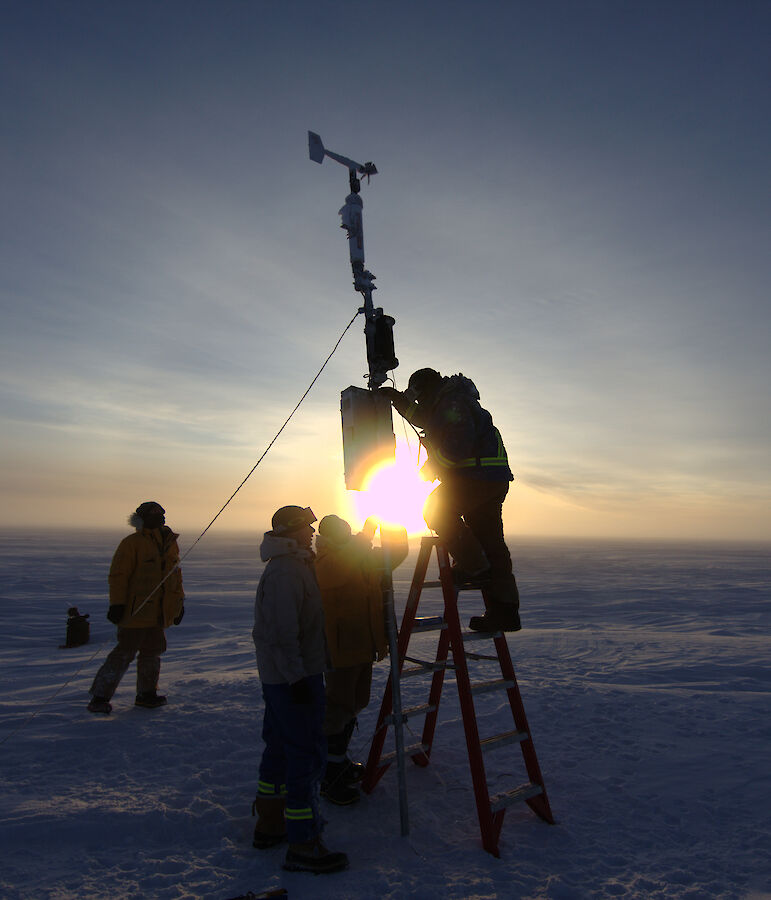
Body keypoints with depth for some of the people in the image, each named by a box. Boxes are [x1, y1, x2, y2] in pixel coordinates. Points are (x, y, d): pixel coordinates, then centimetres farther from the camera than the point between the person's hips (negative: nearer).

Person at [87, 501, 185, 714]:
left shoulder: (170, 543, 13)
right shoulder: (132, 543, -9)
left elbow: (175, 575, 21)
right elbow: (118, 575, -11)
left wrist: (179, 602, 20)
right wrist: (117, 604, -16)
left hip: (159, 613, 7)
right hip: (136, 610, -7)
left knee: (153, 651, 14)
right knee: (125, 652, -6)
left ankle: (146, 694, 27)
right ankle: (99, 697, 5)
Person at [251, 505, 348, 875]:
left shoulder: (294, 565, 13)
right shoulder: (286, 570, -20)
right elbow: (283, 631, -25)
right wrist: (297, 676, -25)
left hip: (279, 675, 11)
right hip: (293, 676, -11)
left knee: (281, 745, 19)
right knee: (307, 753, -4)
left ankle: (270, 822, 33)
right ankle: (303, 846, 5)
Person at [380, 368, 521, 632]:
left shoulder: (452, 403, -11)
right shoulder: (447, 403, 23)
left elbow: (459, 445, -22)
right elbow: (426, 420, 42)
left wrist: (433, 464, -7)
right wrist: (400, 401, 33)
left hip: (478, 474, -10)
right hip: (495, 480, 10)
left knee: (435, 511, 1)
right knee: (490, 541, 7)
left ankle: (474, 566, -3)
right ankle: (504, 611, 8)